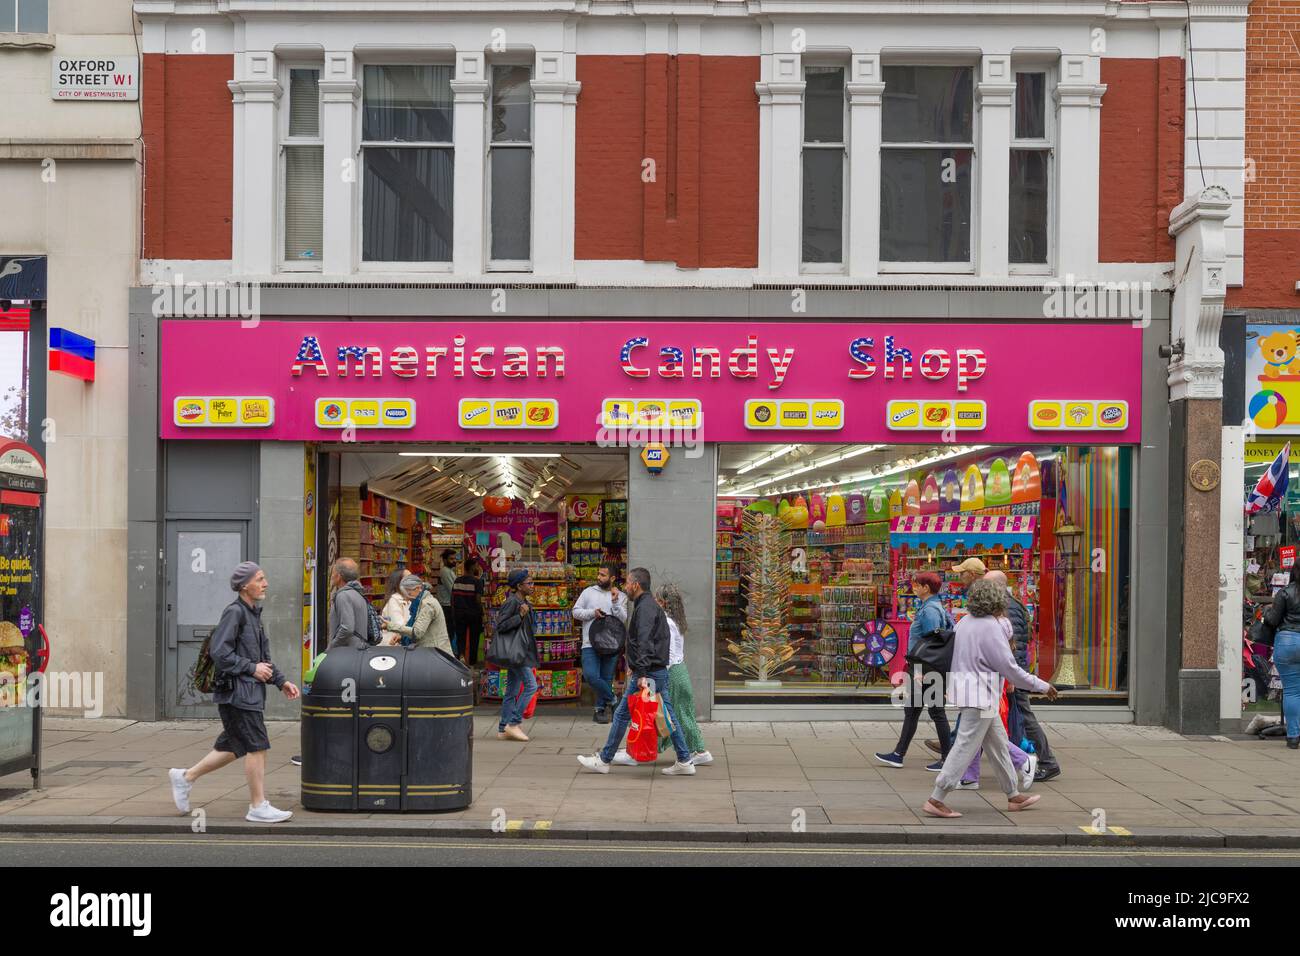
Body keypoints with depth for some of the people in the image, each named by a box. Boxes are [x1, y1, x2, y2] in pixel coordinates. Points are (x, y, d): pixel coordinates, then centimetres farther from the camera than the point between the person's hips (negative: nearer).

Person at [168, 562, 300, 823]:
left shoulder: (253, 613, 17)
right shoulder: (234, 611, -12)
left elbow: (263, 654, 23)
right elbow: (219, 651, -19)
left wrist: (281, 681, 15)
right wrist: (252, 668, -16)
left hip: (250, 692, 10)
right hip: (237, 691, -10)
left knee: (233, 748, 15)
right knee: (257, 747, -6)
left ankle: (185, 777, 27)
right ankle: (258, 807, 2)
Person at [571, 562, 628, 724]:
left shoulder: (621, 597, 7)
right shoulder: (588, 592, 7)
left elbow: (623, 620, -3)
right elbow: (576, 612, 6)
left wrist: (615, 602, -15)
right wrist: (592, 612, -9)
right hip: (590, 644, -1)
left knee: (606, 679, 4)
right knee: (591, 675, -16)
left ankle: (600, 709, 18)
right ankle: (611, 699, 5)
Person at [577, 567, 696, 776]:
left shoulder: (644, 608, -14)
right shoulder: (652, 606, 18)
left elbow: (644, 643, -24)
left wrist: (641, 673, -29)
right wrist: (634, 666, 28)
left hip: (649, 672, -10)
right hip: (660, 671, 10)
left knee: (622, 714, 0)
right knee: (667, 715, 9)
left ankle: (604, 760, 8)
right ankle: (684, 761, 8)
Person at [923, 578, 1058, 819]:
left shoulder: (965, 621, 8)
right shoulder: (990, 628, -19)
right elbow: (1009, 668, -16)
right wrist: (1042, 686, -7)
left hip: (966, 689, 10)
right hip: (979, 696, -10)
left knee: (998, 743, 18)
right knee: (965, 748, -6)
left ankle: (1013, 795, 27)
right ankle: (936, 800, -5)